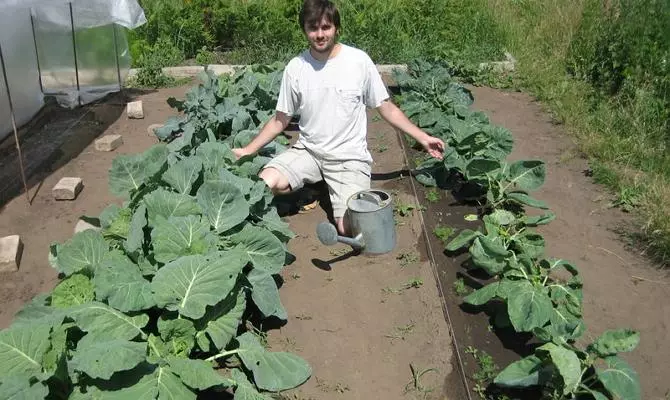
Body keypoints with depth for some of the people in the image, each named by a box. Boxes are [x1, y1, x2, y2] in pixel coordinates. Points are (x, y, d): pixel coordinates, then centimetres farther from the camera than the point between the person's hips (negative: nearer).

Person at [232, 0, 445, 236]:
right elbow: (280, 120, 6)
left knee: (348, 228, -20)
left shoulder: (359, 60, -9)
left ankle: (333, 189, 15)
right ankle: (316, 185, 7)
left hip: (349, 157, -2)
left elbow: (385, 107, 1)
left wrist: (422, 137, -4)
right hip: (308, 151, 3)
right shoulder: (295, 67, -4)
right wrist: (247, 151, 1)